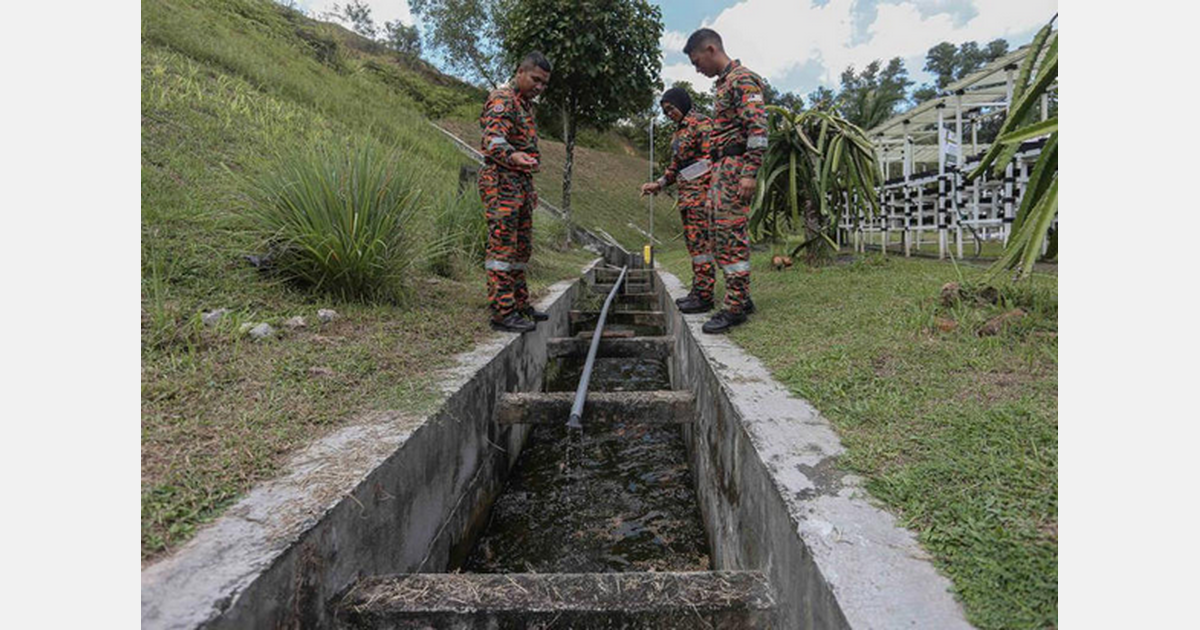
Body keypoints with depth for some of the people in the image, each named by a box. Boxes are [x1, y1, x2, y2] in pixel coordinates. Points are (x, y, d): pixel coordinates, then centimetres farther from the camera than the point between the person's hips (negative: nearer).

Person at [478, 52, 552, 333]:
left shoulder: (525, 103, 23)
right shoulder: (502, 99, -8)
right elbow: (493, 140, -24)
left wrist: (530, 189, 25)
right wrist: (512, 155, -46)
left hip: (521, 184, 10)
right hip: (501, 183, -10)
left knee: (521, 249, 12)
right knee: (502, 248, -10)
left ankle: (520, 305, 21)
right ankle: (502, 312, -9)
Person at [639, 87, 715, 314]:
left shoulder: (701, 123, -6)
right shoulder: (678, 132, 22)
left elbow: (711, 158, -14)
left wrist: (711, 195, -21)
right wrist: (659, 184, 12)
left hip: (700, 192, -10)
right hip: (686, 194, 10)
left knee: (700, 242, -11)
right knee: (693, 243, 10)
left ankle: (704, 296, -9)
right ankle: (697, 291, 17)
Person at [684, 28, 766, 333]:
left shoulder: (742, 79, -7)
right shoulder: (723, 83, 23)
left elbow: (758, 127, -17)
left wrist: (749, 173, -25)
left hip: (735, 167, -10)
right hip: (720, 169, 10)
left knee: (732, 236, -11)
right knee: (721, 236, 10)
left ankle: (735, 307, -7)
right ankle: (741, 298, 17)